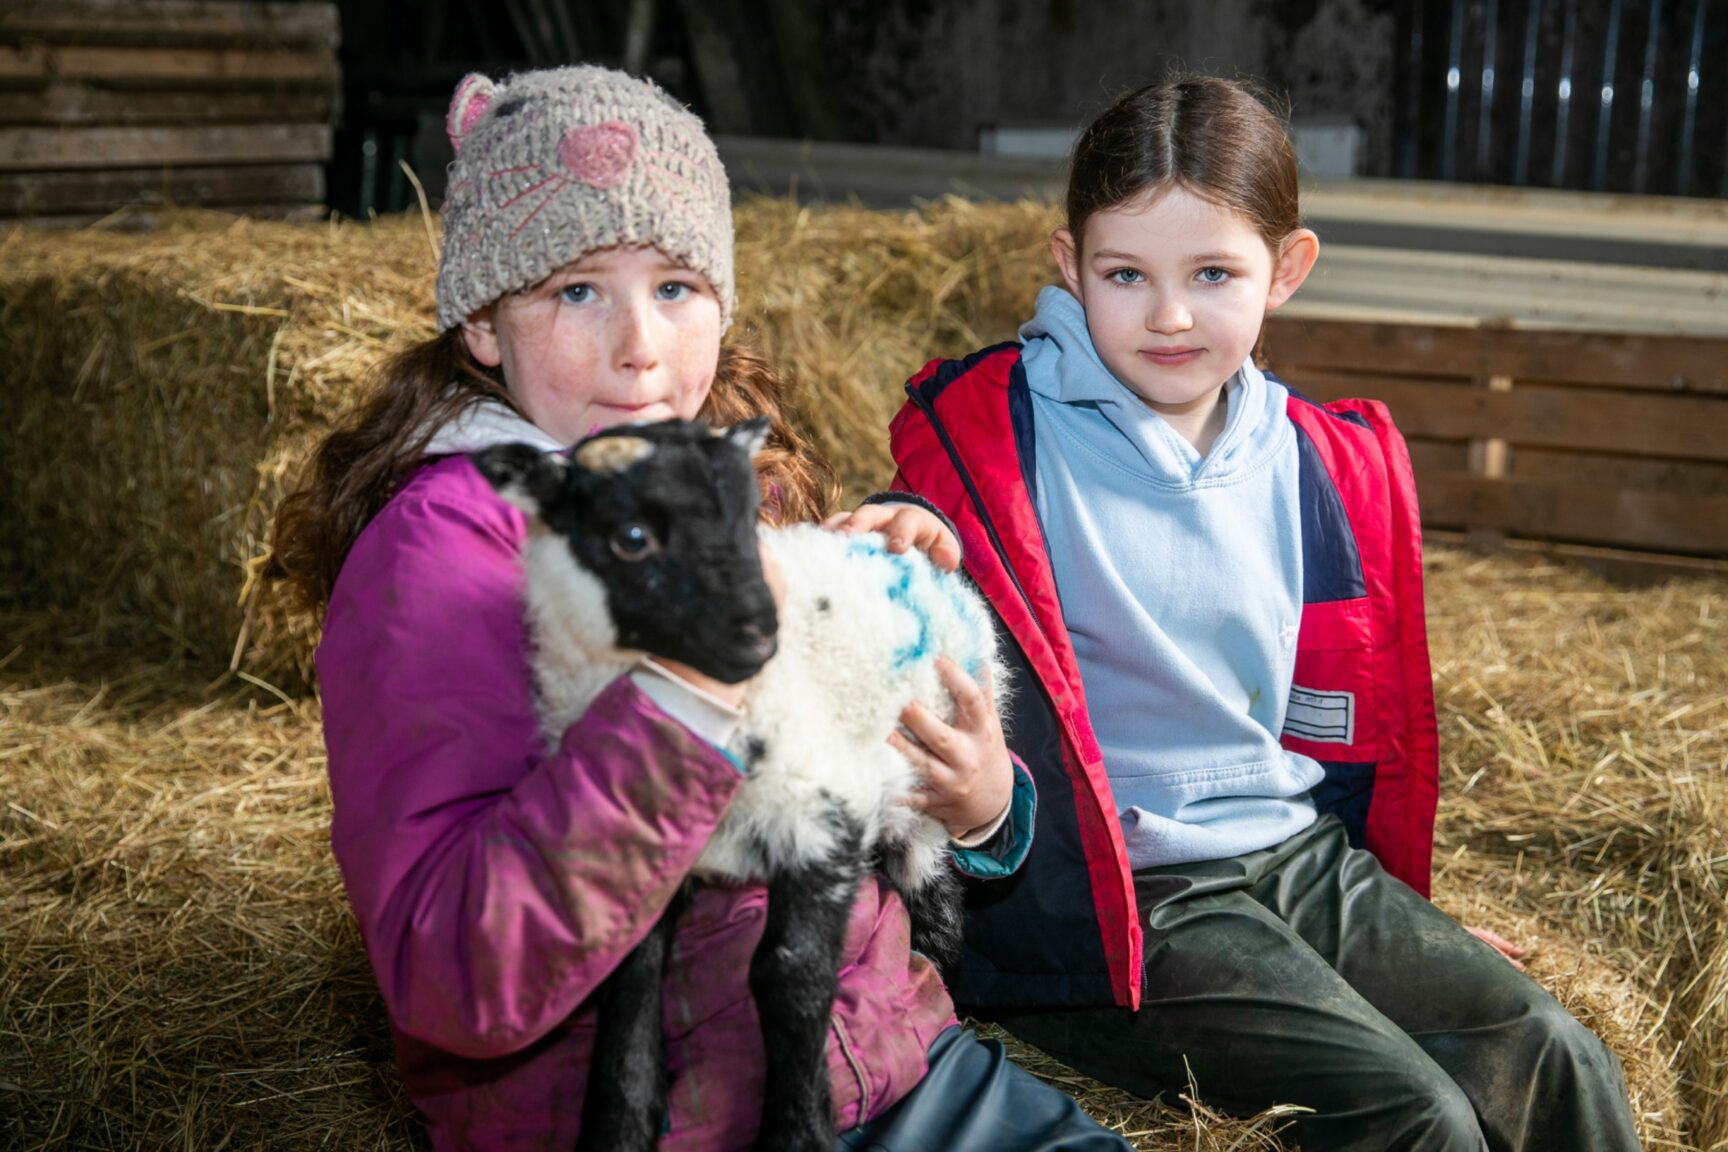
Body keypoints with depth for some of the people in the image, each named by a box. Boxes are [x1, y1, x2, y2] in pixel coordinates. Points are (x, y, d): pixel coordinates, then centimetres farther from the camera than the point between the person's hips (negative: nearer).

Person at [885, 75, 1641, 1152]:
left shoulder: (1329, 468, 8)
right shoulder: (995, 438, -9)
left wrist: (1403, 916, 20)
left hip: (1305, 856, 6)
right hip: (1119, 895, -5)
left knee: (1560, 1064, -7)